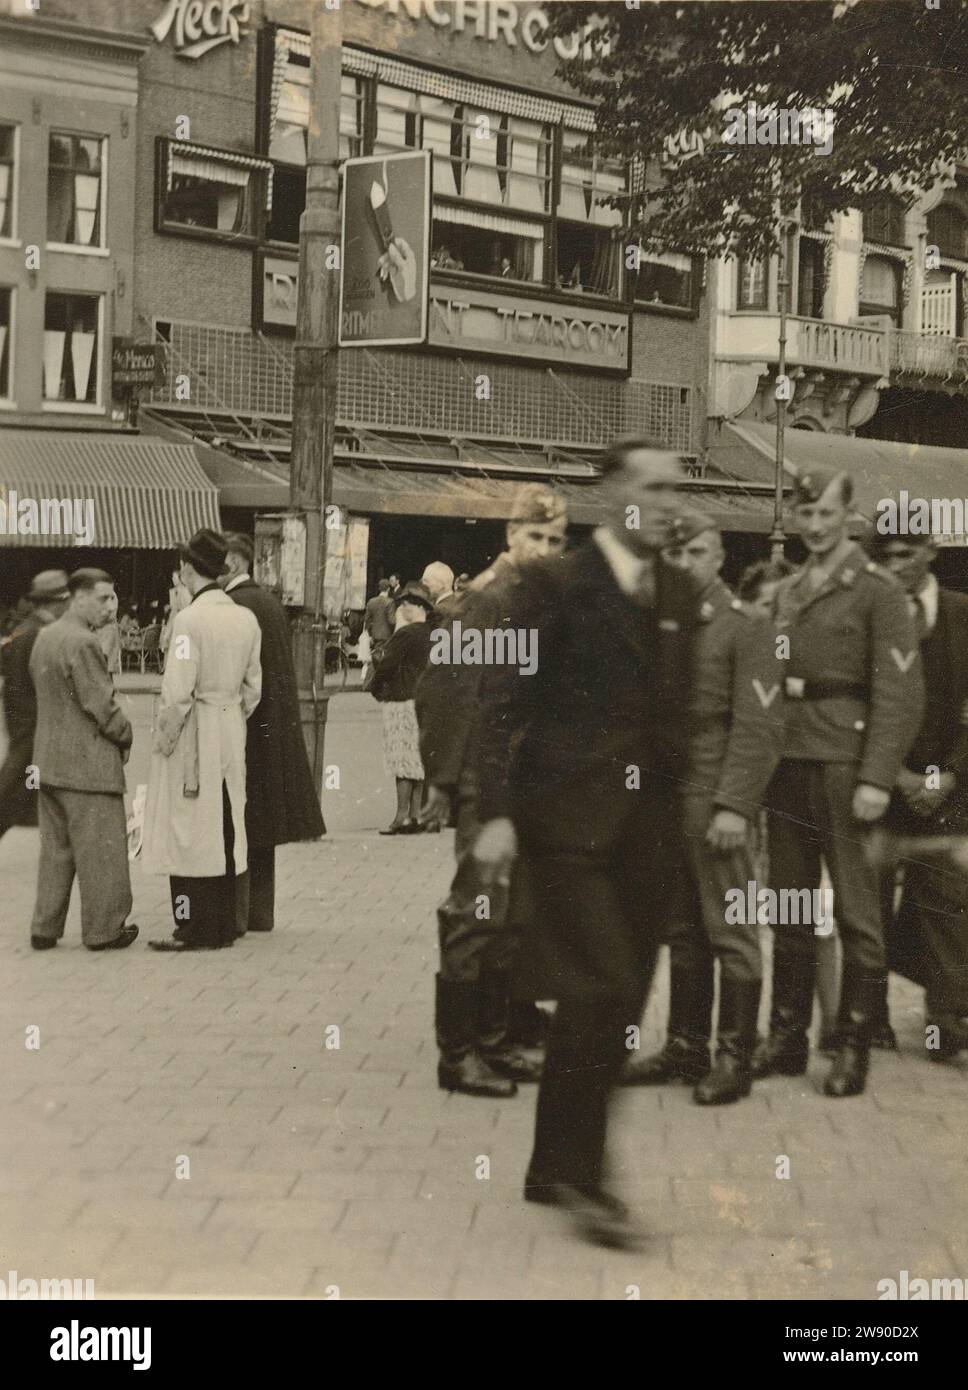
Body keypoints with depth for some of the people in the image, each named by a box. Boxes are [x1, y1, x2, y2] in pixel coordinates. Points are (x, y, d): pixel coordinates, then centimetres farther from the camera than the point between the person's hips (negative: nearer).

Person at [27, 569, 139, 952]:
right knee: (100, 849, 1)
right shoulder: (82, 643, -18)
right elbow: (102, 704, -19)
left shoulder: (44, 637, 12)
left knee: (55, 847, 15)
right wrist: (125, 735, -2)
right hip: (88, 763, -9)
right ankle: (103, 929, 8)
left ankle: (45, 927, 19)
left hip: (49, 759, 9)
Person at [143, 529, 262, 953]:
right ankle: (223, 925, 20)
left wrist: (163, 740, -8)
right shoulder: (246, 619, 5)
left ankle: (195, 929, 4)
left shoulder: (189, 620, -16)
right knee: (225, 830, 13)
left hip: (194, 734, -7)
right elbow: (253, 687, 10)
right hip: (232, 735, 7)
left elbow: (178, 693, -19)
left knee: (190, 829, 1)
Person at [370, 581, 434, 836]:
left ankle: (403, 816, -5)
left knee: (404, 761, -6)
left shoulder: (405, 634, -14)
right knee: (420, 762, 9)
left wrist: (376, 690, 1)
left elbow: (386, 665, -14)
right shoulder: (432, 635, 10)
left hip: (402, 702, -8)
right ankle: (417, 815, 11)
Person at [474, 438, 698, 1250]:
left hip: (646, 825, 6)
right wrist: (497, 814, -15)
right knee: (604, 993, -13)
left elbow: (680, 708, 17)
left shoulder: (680, 594, 14)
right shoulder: (556, 583, -4)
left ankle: (555, 1170, 21)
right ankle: (583, 1177, 1)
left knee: (612, 1004, 8)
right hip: (568, 818, -6)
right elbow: (505, 702, -8)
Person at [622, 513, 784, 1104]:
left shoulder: (747, 627, -6)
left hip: (715, 801, -6)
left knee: (731, 932, -1)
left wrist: (734, 805, -19)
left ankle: (735, 1059, 7)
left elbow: (759, 727, -13)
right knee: (681, 931, 13)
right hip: (663, 797, 6)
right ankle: (685, 1047, 22)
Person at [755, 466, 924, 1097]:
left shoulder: (878, 590, -3)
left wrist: (876, 778, -17)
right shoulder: (787, 592, 16)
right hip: (788, 760, 6)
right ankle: (787, 1036, 20)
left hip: (843, 765, -6)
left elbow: (899, 691, -9)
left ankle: (854, 1046, 8)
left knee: (857, 909, 0)